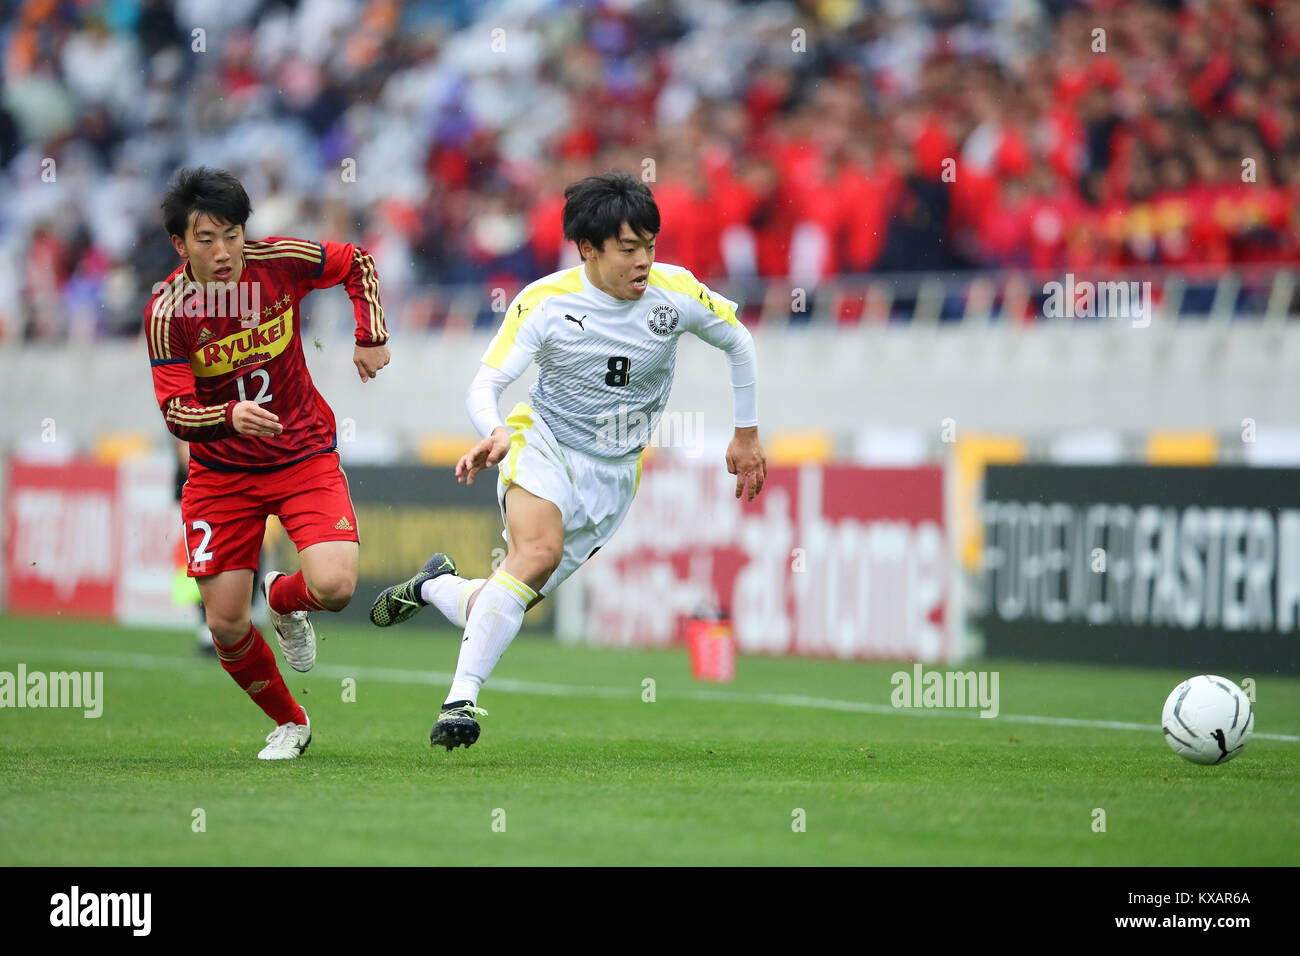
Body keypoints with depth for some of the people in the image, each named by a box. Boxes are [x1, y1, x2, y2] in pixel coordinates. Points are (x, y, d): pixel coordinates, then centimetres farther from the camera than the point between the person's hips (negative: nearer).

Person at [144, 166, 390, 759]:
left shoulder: (279, 262, -12)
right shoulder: (167, 310, -17)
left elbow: (356, 263, 8)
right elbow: (174, 413, -20)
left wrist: (371, 338, -1)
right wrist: (230, 415, -39)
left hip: (304, 456, 0)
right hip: (220, 474, 0)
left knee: (334, 588, -21)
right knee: (226, 627, -4)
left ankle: (284, 600, 17)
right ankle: (290, 722, 24)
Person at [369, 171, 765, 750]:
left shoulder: (675, 293, -7)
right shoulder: (544, 302, -13)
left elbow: (737, 340, 12)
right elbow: (486, 383, -15)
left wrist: (746, 434, 17)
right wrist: (494, 434, -38)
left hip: (612, 477, 3)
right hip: (543, 445, -3)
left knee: (498, 612, -5)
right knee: (540, 549, -35)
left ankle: (438, 587, 30)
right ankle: (461, 701, -32)